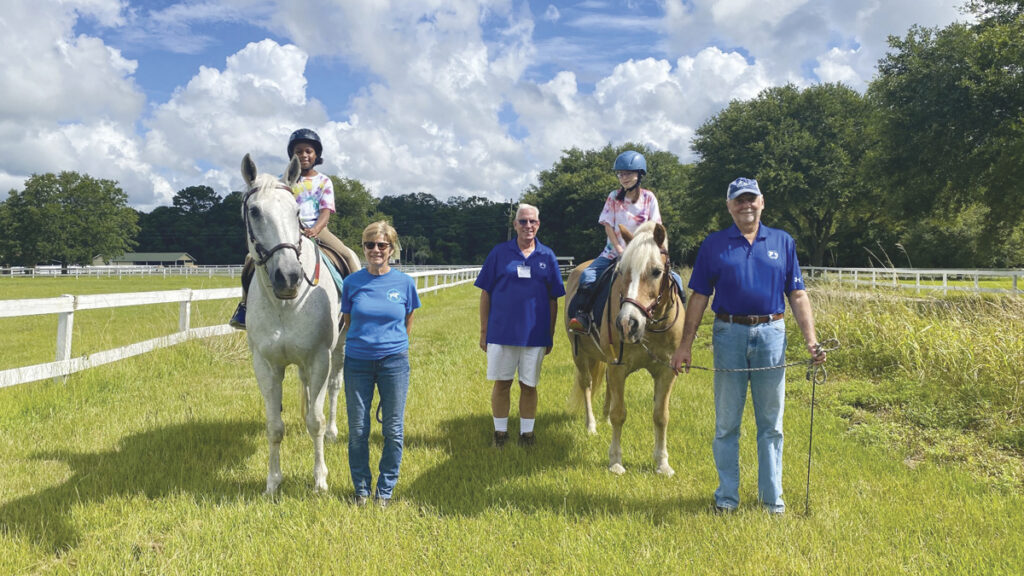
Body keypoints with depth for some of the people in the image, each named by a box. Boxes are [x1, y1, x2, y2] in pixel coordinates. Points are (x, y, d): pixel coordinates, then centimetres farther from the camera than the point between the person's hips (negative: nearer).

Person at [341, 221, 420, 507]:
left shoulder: (405, 283, -1)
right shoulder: (352, 282, 0)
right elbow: (347, 322, 11)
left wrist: (391, 344, 11)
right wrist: (363, 340, 8)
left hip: (394, 362, 0)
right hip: (357, 362, 1)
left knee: (393, 430, 5)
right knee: (357, 430, 7)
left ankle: (385, 489, 22)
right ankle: (361, 489, 25)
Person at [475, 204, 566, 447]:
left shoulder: (547, 256, 4)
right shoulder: (499, 253, 1)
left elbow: (553, 300, 8)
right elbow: (485, 293, 2)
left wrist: (550, 335, 6)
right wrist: (484, 331, 0)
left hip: (535, 334, 1)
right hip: (502, 332, -1)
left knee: (529, 385, 9)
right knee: (501, 383, 8)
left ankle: (527, 433, 23)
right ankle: (500, 432, 22)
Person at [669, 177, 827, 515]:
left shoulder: (783, 243, 9)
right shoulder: (714, 245, 4)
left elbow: (797, 296, 8)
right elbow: (699, 297, 3)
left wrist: (811, 340, -2)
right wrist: (685, 345, -1)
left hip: (771, 335, 1)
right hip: (729, 335, -1)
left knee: (771, 423, 8)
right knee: (726, 423, 6)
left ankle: (772, 495, 21)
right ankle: (727, 495, 19)